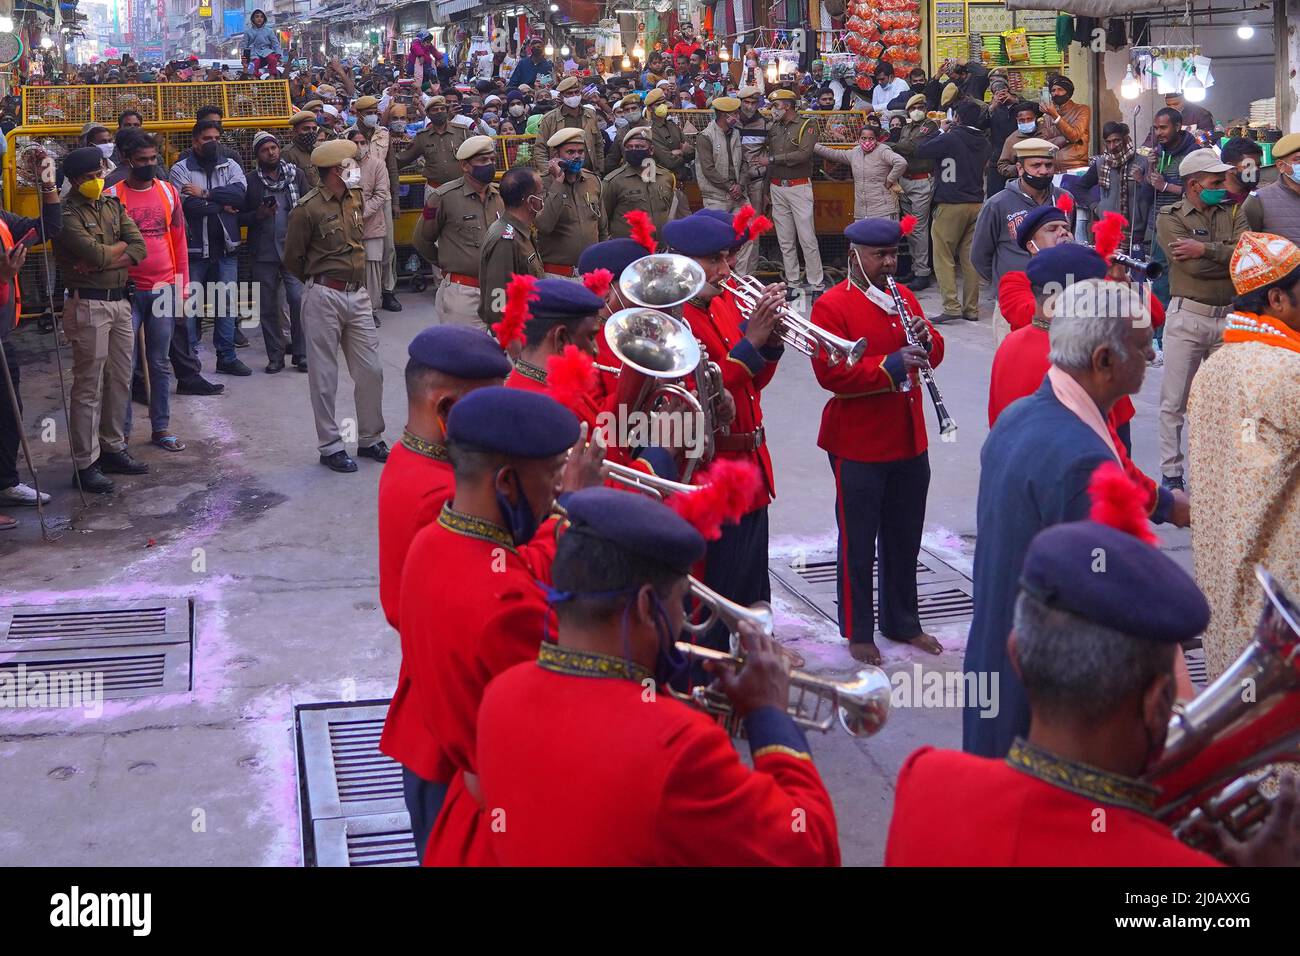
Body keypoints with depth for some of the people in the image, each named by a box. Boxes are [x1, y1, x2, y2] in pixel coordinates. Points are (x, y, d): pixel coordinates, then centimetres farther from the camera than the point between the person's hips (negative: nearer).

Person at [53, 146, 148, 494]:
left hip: (119, 300, 7)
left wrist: (103, 260, -15)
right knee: (88, 387, -4)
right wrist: (121, 246, -1)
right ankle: (85, 464, 2)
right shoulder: (67, 213, -10)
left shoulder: (113, 205, 11)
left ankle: (113, 448, 26)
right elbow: (98, 254, -21)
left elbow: (139, 250, 0)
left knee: (120, 381, 13)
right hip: (88, 305, -7)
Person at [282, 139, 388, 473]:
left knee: (370, 370, 7)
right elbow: (293, 260, -2)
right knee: (325, 376, 3)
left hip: (358, 295, 6)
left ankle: (370, 439, 21)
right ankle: (330, 447, 11)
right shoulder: (308, 208, -11)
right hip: (324, 298, -6)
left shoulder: (354, 200, 9)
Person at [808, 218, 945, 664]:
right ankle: (858, 632, 17)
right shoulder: (831, 306, -11)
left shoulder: (904, 297, 11)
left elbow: (932, 354, 16)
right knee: (858, 544, 5)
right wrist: (890, 366, -27)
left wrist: (926, 340, -8)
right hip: (857, 448, -6)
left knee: (905, 539, 16)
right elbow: (829, 374, -20)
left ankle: (903, 622, 31)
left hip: (909, 443, 7)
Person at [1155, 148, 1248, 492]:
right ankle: (1171, 474, 11)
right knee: (1174, 402, 2)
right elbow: (1194, 267, -16)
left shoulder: (1232, 213, 8)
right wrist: (1231, 259, -8)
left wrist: (1204, 250, -16)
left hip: (1229, 318, 4)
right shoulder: (1170, 218, -3)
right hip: (1187, 317, -4)